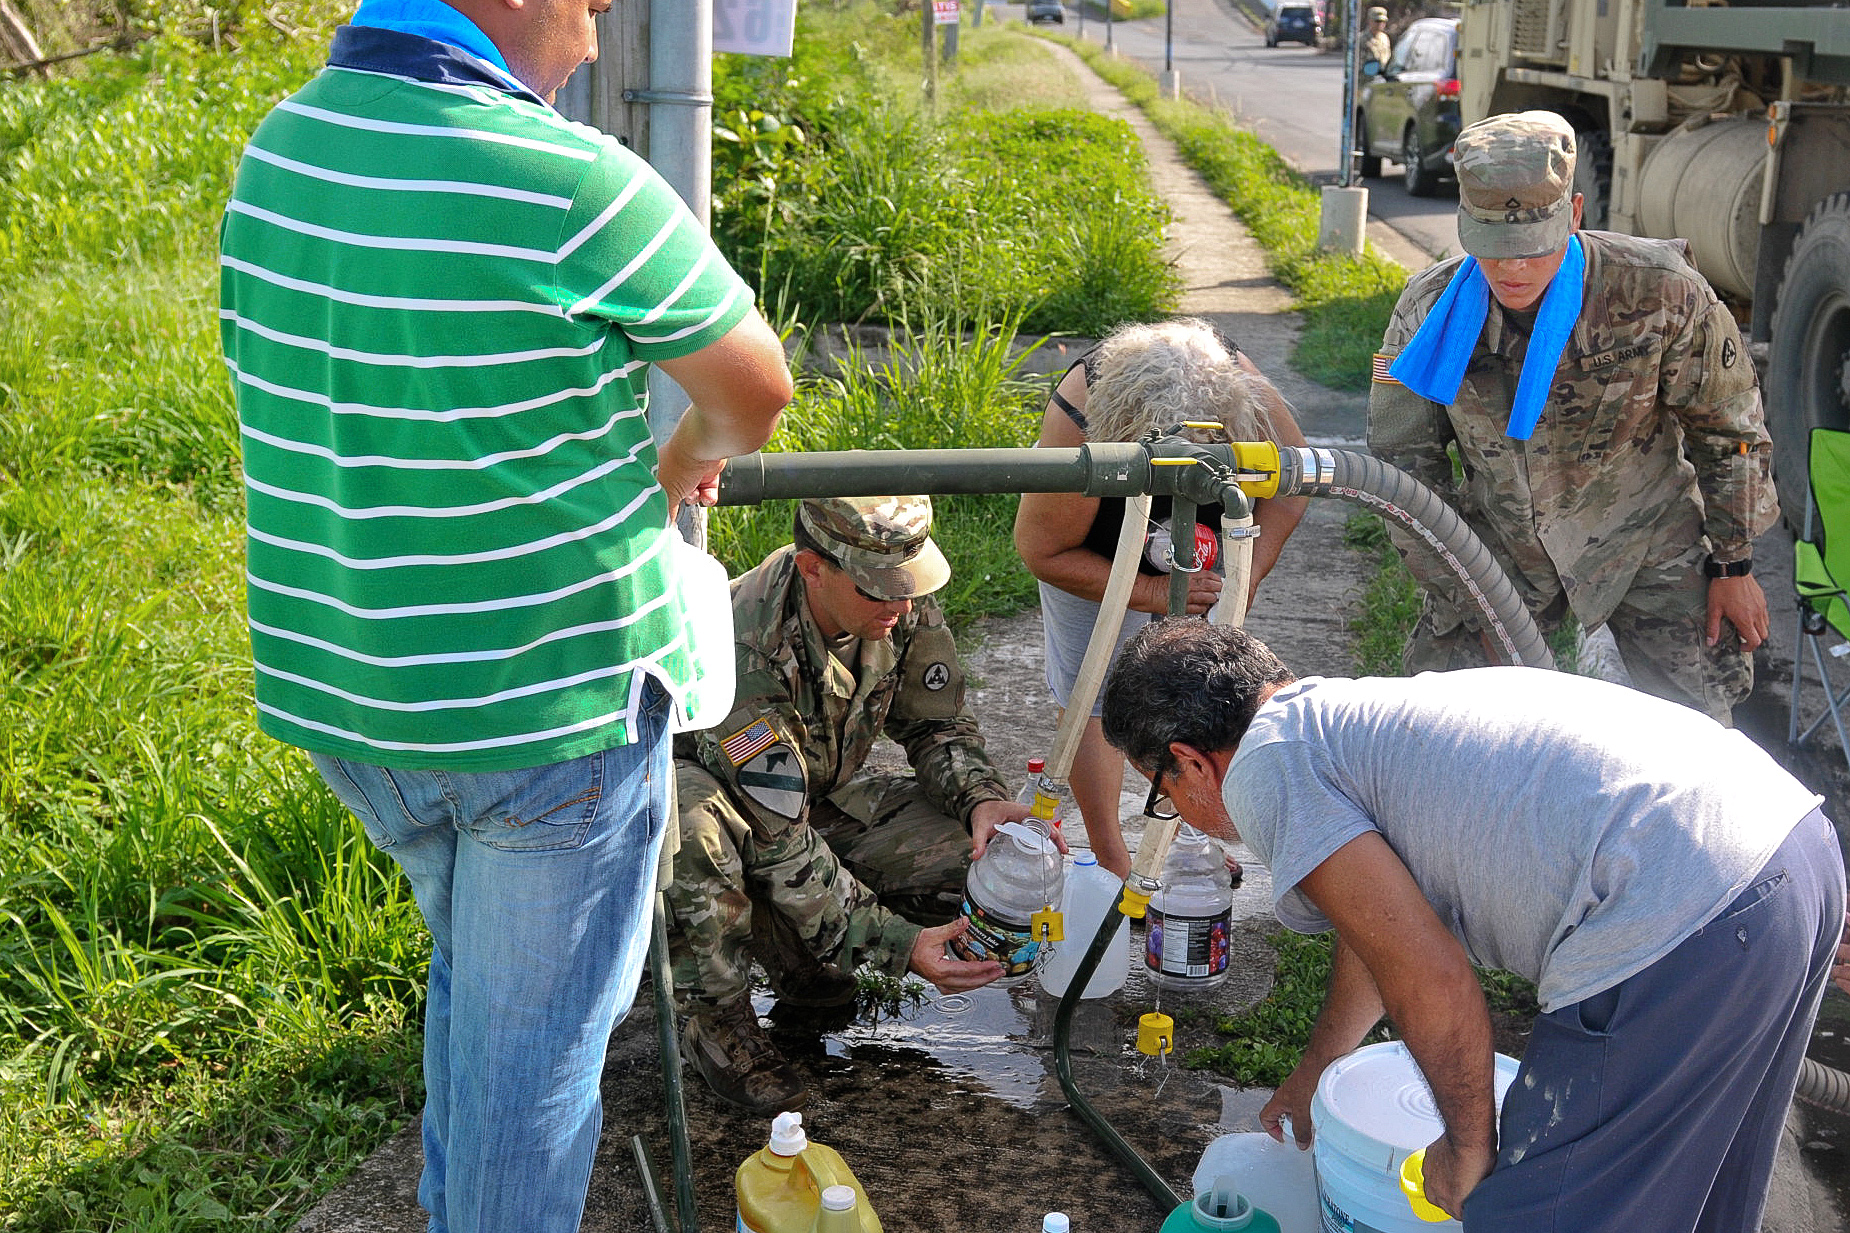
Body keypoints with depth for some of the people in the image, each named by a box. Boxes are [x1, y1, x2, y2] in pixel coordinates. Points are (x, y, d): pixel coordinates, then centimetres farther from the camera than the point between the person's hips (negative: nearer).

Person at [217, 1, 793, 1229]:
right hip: (551, 709, -8)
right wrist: (690, 456, 15)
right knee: (535, 1031, 10)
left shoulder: (280, 148, 0)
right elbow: (756, 388, -9)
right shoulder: (569, 183, -22)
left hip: (335, 693, 8)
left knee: (472, 971, 28)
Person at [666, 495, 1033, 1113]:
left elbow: (936, 722, -4)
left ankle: (783, 943, 1)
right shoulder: (743, 654, -37)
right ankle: (712, 1014, -16)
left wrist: (982, 798, -26)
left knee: (980, 849, -18)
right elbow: (780, 847, -34)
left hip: (818, 788, 5)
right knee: (691, 820, -42)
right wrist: (898, 944, -38)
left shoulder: (904, 606, -19)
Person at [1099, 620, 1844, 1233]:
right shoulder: (1349, 713, 26)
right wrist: (1313, 1071, 59)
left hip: (1677, 925, -10)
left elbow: (1430, 978, -10)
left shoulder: (1264, 763, -3)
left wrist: (1469, 1147, 7)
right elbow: (1383, 928, 43)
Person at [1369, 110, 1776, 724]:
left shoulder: (1659, 291, -21)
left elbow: (1727, 428, -6)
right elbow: (1403, 460, -5)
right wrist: (1458, 595, -7)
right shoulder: (1430, 309, -16)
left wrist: (1733, 566, 0)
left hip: (1643, 542, -1)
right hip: (1499, 549, 2)